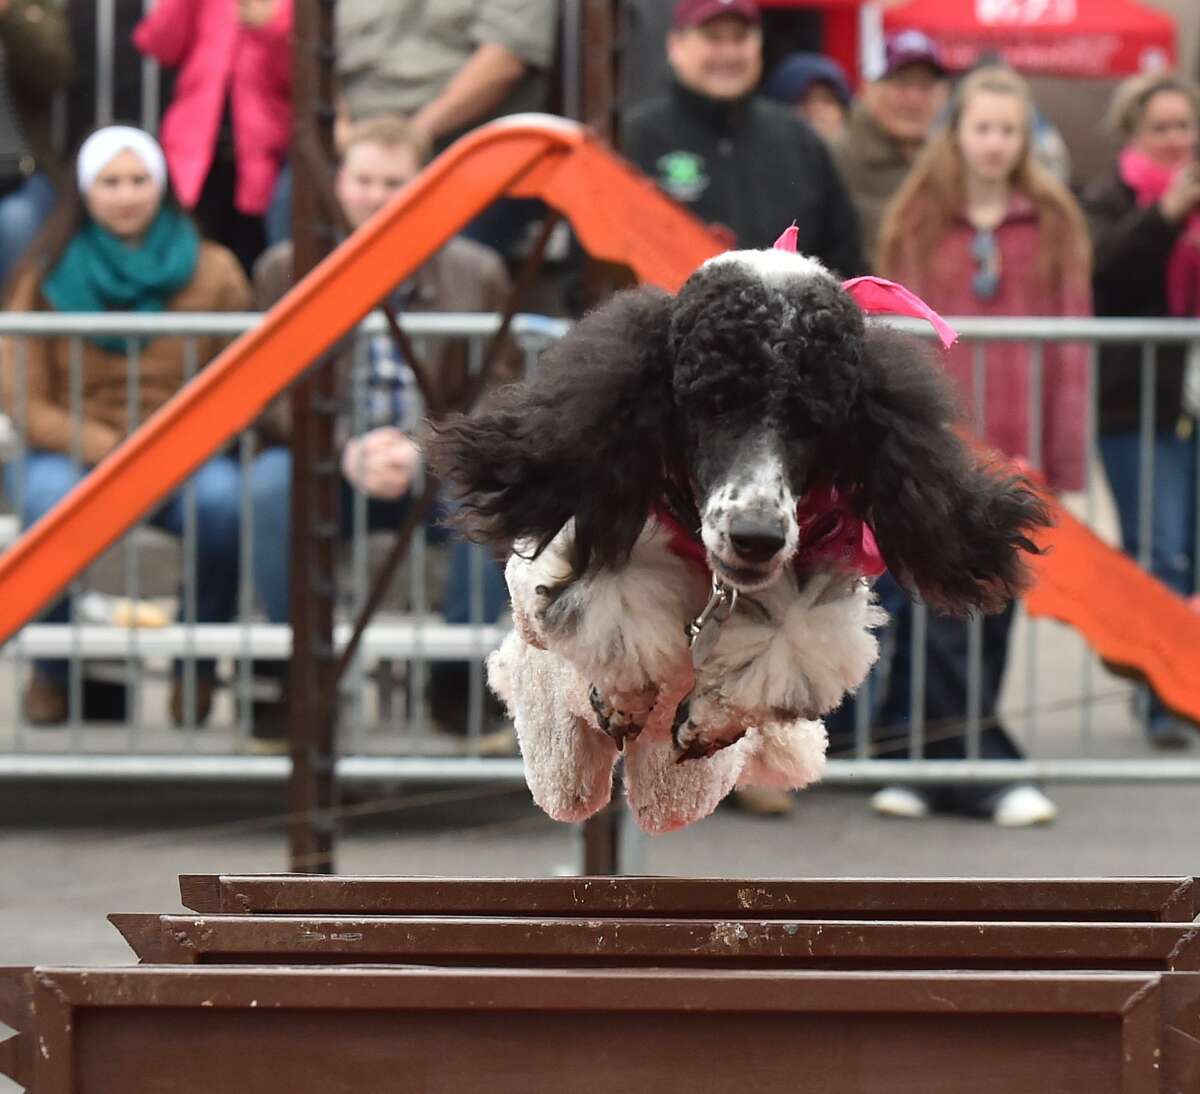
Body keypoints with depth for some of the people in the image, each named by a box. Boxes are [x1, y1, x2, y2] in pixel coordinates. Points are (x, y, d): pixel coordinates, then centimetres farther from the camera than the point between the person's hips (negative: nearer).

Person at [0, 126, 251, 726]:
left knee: (222, 495, -34)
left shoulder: (211, 271, 1)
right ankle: (51, 670, -10)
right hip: (69, 454, -1)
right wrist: (111, 449, -18)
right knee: (50, 496, -36)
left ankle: (198, 666, -9)